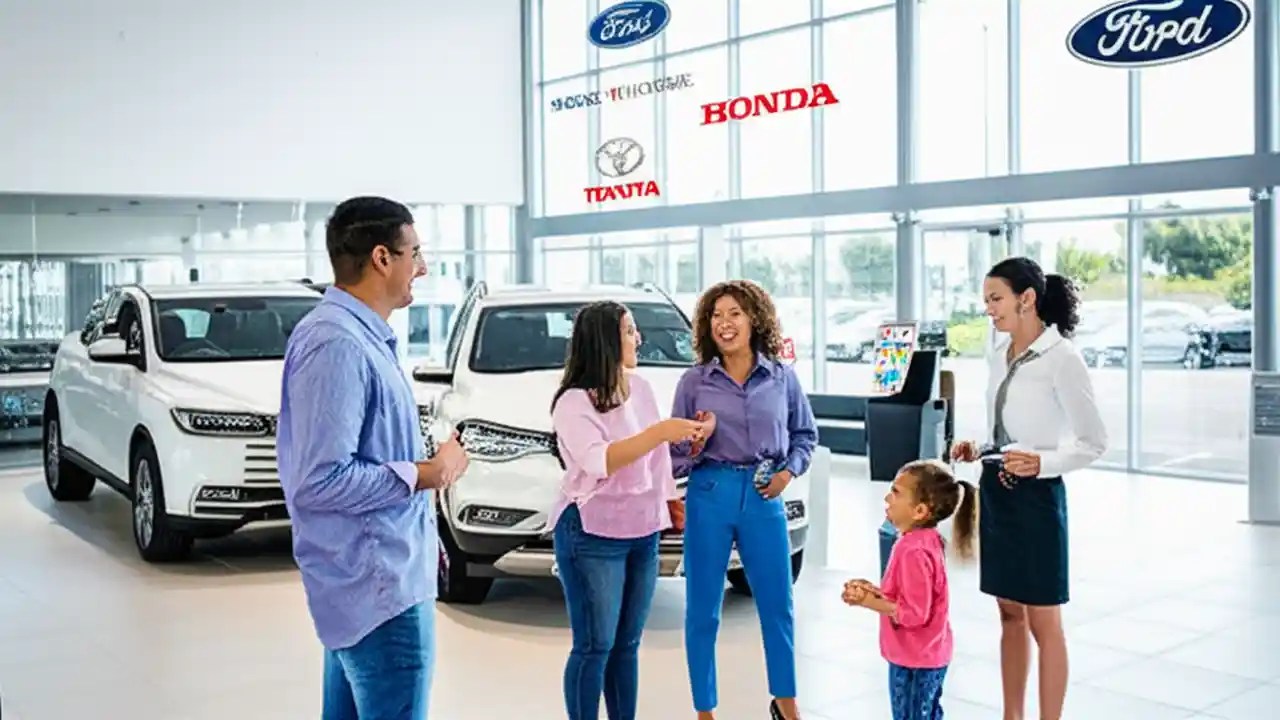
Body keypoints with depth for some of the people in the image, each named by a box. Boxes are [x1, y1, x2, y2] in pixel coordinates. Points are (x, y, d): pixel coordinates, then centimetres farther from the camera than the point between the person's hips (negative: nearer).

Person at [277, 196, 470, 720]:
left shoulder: (361, 335, 10)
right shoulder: (336, 344, -21)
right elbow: (320, 480, -25)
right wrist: (426, 474, -16)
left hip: (365, 577, 10)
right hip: (378, 584, -10)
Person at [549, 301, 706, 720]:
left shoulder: (641, 389, 8)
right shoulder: (574, 402, -14)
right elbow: (598, 462, -26)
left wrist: (670, 498, 23)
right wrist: (660, 431, -30)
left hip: (643, 534, 7)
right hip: (593, 537, -7)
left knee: (627, 644, 13)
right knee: (595, 647, -3)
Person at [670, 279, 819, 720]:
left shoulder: (781, 377, 4)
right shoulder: (694, 381, 0)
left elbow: (806, 433, 15)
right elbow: (675, 453, 3)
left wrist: (789, 471, 0)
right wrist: (696, 444, -18)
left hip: (764, 497, 1)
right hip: (710, 496, -1)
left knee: (778, 604, 10)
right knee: (703, 608, 5)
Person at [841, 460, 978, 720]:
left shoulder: (914, 551, -27)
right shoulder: (925, 540, 5)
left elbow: (914, 613, -26)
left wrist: (869, 601, -21)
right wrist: (874, 591, 0)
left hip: (915, 661, -10)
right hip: (924, 655, 10)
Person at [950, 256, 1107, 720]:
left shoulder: (1062, 358, -13)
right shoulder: (998, 355, 9)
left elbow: (1094, 443, -12)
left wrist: (1042, 464, -25)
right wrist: (978, 451, 3)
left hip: (1035, 495, -8)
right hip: (995, 491, 8)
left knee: (1043, 621, 2)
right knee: (1010, 613, 15)